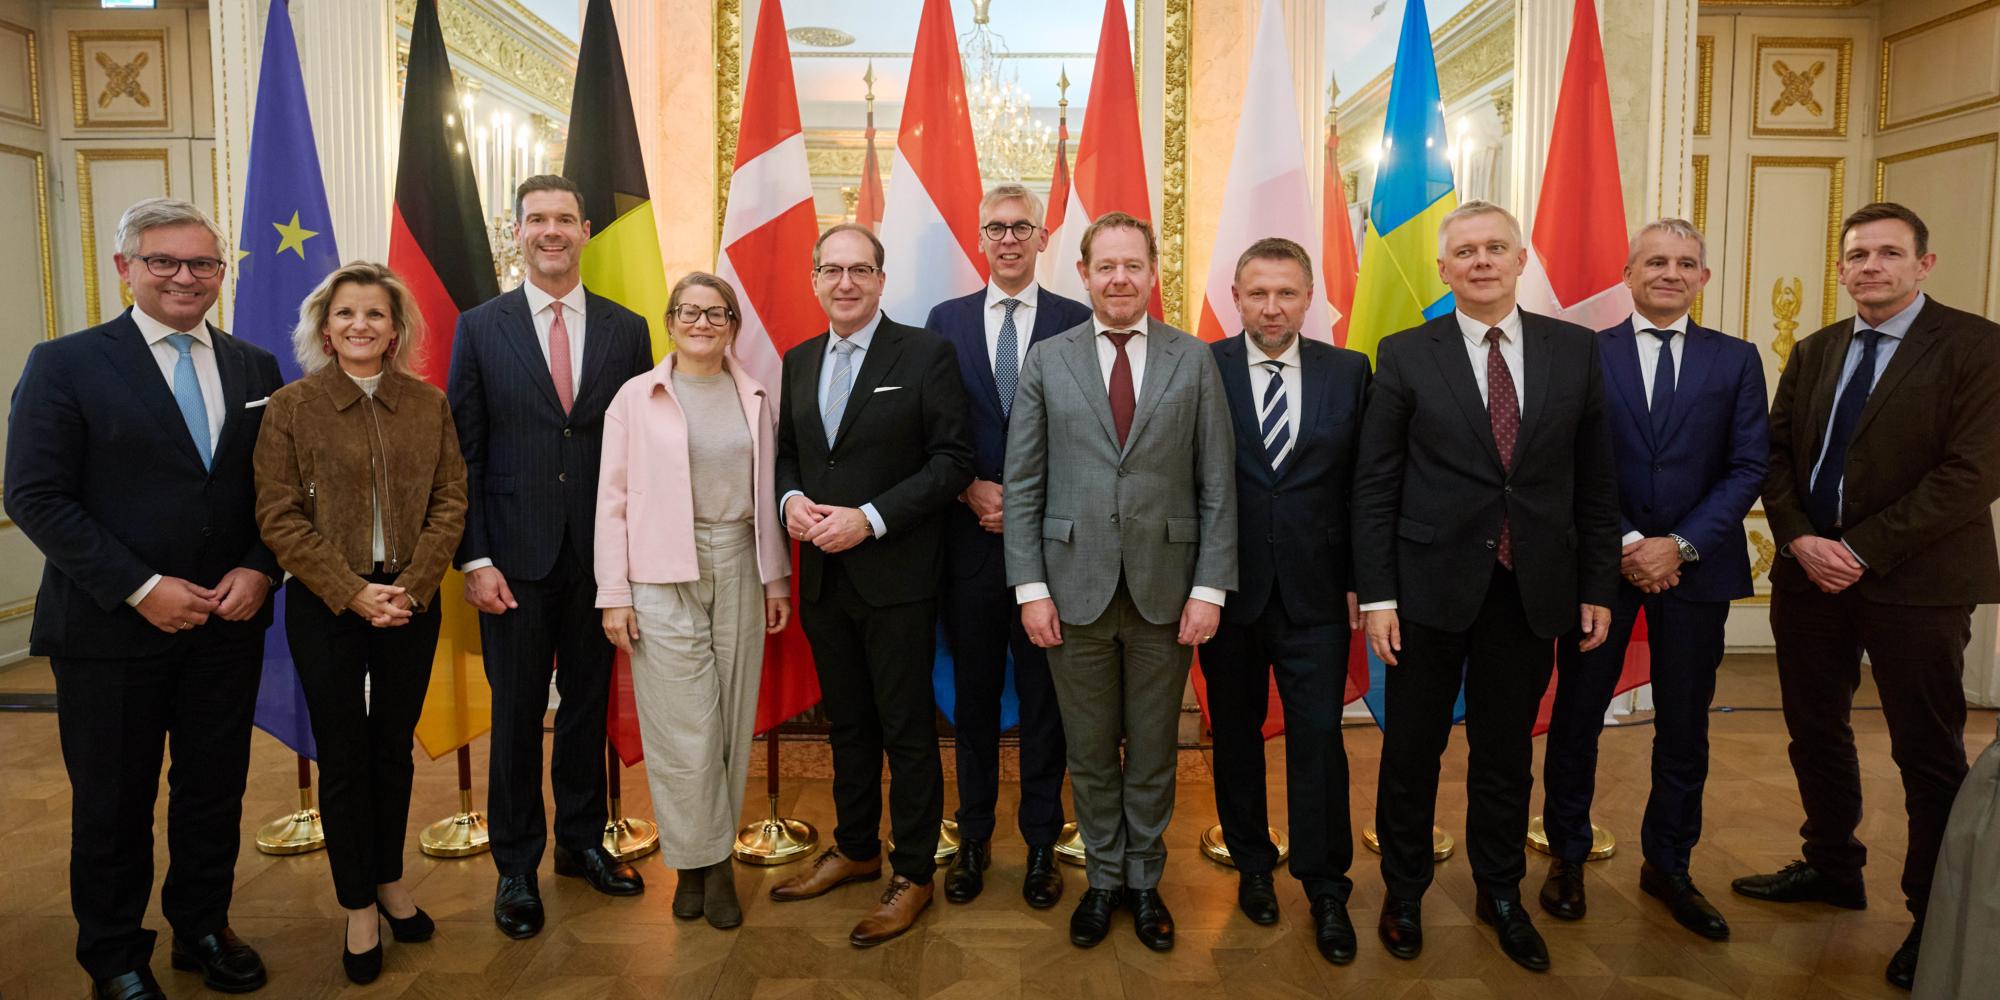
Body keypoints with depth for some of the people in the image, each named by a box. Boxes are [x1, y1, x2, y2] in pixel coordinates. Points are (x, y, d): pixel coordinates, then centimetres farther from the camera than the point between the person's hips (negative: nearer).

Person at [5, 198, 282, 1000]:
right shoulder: (65, 364, -5)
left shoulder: (256, 368, 7)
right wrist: (140, 588, -16)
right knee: (112, 804, 11)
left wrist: (259, 569, -8)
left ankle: (203, 928, 33)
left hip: (228, 624, 3)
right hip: (110, 631, -3)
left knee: (216, 792, 14)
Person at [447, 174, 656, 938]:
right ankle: (516, 867, 23)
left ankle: (582, 841, 32)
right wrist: (474, 559, -8)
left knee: (588, 703, 14)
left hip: (599, 556, 2)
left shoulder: (626, 329, 3)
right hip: (515, 557, -1)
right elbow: (464, 452, -2)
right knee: (516, 715, 8)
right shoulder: (480, 328, 0)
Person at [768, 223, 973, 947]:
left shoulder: (925, 355, -7)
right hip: (823, 576, 6)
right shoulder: (798, 362, 11)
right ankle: (855, 850, 35)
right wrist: (791, 499, -4)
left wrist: (870, 519, -19)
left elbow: (951, 461, -12)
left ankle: (912, 874, 18)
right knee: (847, 722, 18)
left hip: (896, 576, -5)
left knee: (907, 730, 4)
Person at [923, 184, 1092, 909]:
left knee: (1045, 697, 7)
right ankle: (973, 837, 27)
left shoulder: (1078, 323, 1)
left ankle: (1041, 842, 22)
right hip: (970, 539, 2)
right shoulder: (946, 320, 7)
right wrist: (974, 491, -10)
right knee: (974, 695, 12)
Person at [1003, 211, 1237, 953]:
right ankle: (1103, 878, 31)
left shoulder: (1193, 360, 3)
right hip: (1075, 587, 0)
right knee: (1089, 751, 12)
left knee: (1153, 751, 13)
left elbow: (1217, 485, 1)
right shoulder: (1046, 362, 3)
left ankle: (1144, 882, 31)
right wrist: (1031, 587, -5)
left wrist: (1210, 587, -5)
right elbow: (1023, 484, 1)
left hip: (1165, 588, 0)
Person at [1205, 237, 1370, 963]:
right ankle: (1252, 864, 33)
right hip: (1228, 588, 0)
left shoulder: (1348, 371, 2)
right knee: (1235, 734, 14)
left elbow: (1364, 484, 3)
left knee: (1319, 738, 3)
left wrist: (1361, 579, 1)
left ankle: (1326, 889, 20)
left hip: (1315, 591, 0)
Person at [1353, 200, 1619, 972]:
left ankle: (1500, 893, 35)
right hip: (1431, 583, -2)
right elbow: (1374, 484, -4)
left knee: (1506, 751, 14)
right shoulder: (1405, 356, -3)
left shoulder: (1576, 350, 3)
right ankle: (1404, 892, 31)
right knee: (1412, 748, 10)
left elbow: (1595, 480, 6)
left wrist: (1598, 588, 4)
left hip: (1532, 589, 2)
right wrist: (1376, 595, -8)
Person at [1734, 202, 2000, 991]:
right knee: (1814, 730, 15)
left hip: (1914, 579, -5)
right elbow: (1776, 453, 8)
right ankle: (1832, 867, 34)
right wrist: (1799, 539, -9)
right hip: (1810, 572, 6)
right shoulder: (1812, 353, 10)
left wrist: (1864, 552, -18)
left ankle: (1936, 915, 20)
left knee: (1928, 752, 5)